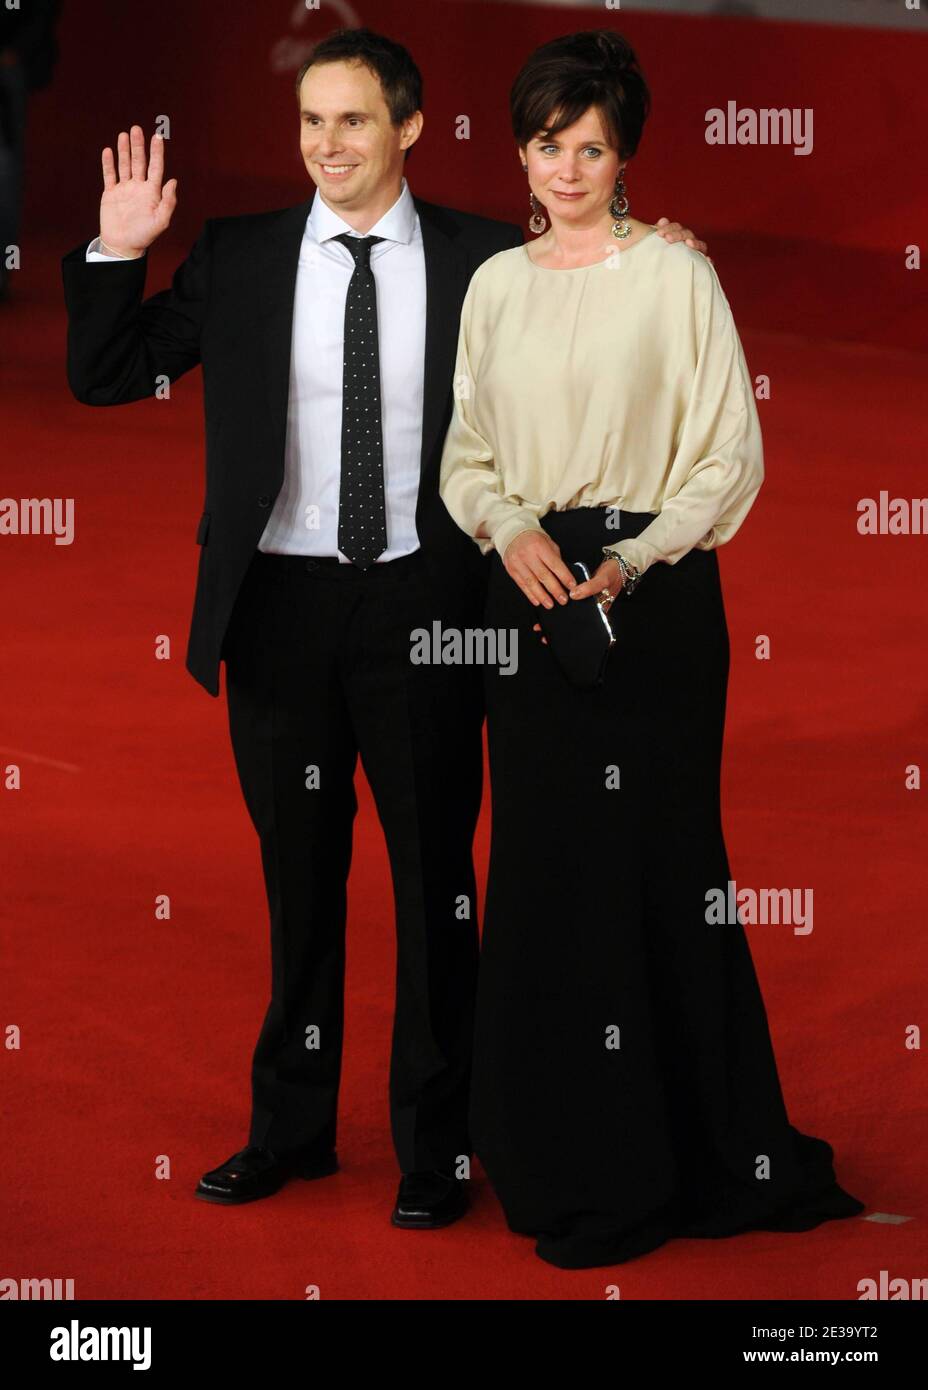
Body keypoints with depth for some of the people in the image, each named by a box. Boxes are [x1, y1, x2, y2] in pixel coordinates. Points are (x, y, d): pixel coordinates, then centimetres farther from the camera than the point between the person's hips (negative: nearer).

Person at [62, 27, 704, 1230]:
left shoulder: (485, 261, -1)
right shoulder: (237, 258, 3)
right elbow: (104, 376, 6)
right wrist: (117, 254, -7)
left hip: (423, 604, -1)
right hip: (282, 601, 2)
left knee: (435, 877, 7)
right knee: (298, 875, 14)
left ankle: (434, 1143, 20)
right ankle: (292, 1128, 28)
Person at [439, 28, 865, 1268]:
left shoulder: (677, 276, -4)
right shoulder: (496, 286, 11)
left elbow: (730, 455, -5)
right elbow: (467, 451, 14)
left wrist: (633, 562, -16)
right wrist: (510, 528, -7)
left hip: (654, 596, -5)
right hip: (531, 589, 5)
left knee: (650, 862, -5)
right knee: (540, 862, 6)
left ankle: (639, 1176, 2)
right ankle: (555, 1151, 15)